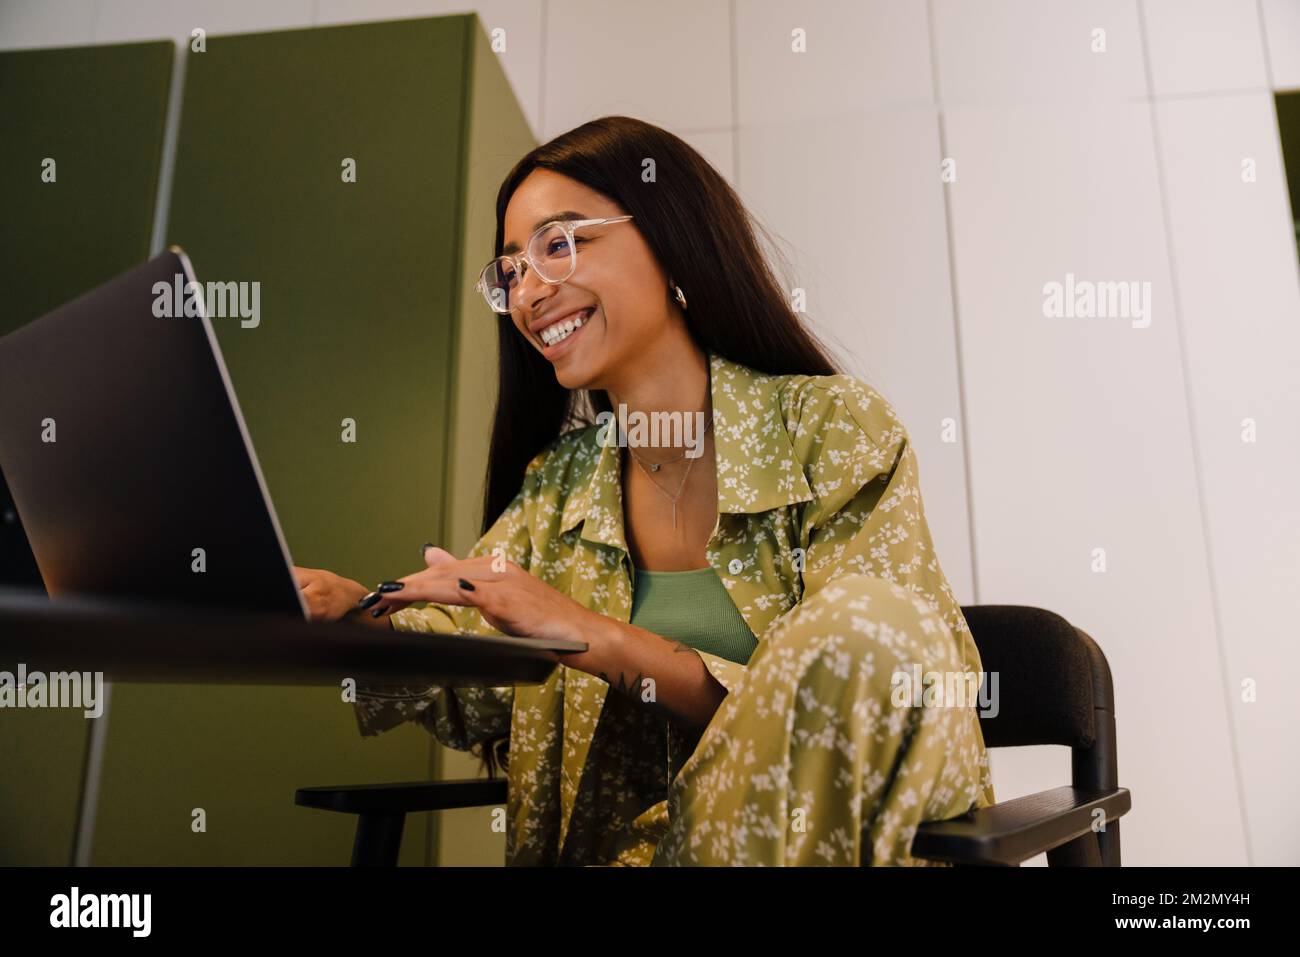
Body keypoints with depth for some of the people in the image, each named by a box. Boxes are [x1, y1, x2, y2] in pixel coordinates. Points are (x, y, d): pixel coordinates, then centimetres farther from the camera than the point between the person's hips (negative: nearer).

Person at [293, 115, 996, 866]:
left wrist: (603, 642, -22)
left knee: (867, 615, -28)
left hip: (839, 834, -1)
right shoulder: (557, 486, 10)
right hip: (638, 844, 2)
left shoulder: (835, 429, -5)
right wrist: (351, 613, -15)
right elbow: (471, 680, 4)